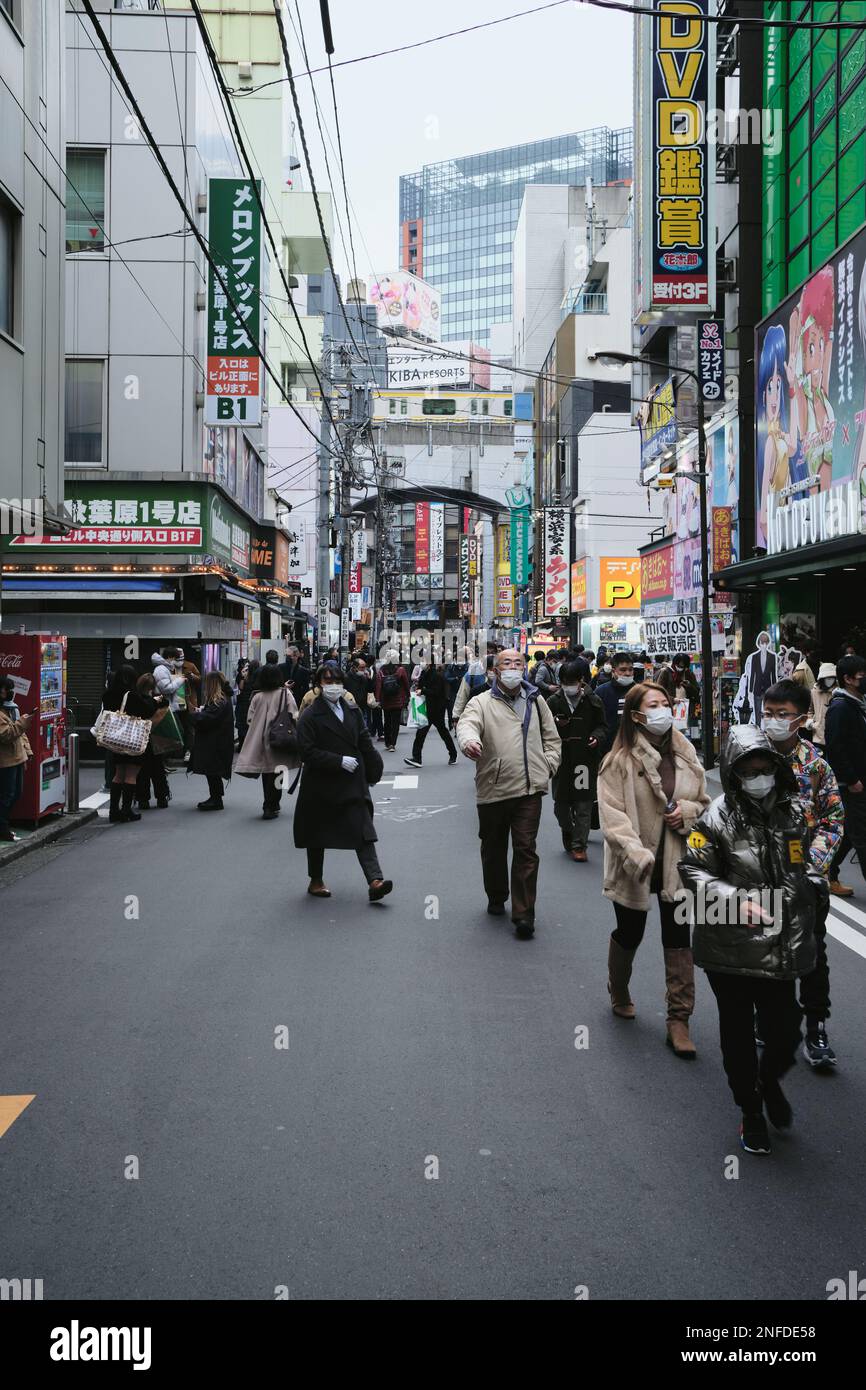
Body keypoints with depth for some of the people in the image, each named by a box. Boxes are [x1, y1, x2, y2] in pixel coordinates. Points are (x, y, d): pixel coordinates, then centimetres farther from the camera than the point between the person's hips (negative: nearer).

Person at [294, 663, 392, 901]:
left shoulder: (352, 711, 8)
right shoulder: (310, 716, -9)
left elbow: (365, 744, 12)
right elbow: (308, 752, -15)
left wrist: (372, 773, 8)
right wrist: (339, 761, -20)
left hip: (353, 783, 4)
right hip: (321, 785, -3)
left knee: (363, 832, -7)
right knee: (317, 836, 11)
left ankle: (375, 881, -13)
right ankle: (315, 881, 27)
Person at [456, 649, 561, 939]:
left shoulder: (536, 702, 13)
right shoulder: (482, 703, 1)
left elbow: (552, 738, 22)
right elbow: (467, 723, -21)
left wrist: (548, 765, 6)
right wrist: (469, 740, -44)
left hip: (529, 789, 1)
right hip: (492, 790, -1)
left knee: (526, 850, -4)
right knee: (493, 849, 14)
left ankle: (524, 915, -2)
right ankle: (496, 898, 36)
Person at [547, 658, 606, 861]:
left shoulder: (593, 701, 1)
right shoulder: (553, 702, 2)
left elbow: (602, 726, 10)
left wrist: (597, 737, -11)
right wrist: (555, 724, -14)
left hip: (585, 758, -1)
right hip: (562, 759, 1)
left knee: (584, 804, -3)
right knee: (560, 803, 8)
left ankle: (579, 844, 4)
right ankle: (568, 834, 33)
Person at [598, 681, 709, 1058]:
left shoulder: (685, 755, 2)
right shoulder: (619, 761, -13)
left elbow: (704, 802, 12)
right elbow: (612, 816, -18)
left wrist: (686, 812, -10)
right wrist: (638, 854, -30)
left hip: (677, 864, 3)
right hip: (635, 867, -3)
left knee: (679, 941, 3)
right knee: (628, 936, 16)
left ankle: (679, 1020, 12)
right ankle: (619, 995, 44)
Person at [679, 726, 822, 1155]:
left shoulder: (792, 813, 4)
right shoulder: (718, 818, -12)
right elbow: (693, 870, -11)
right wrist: (736, 900, -21)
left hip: (781, 949, 4)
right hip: (731, 951, -3)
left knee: (785, 1032, 5)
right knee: (739, 1035, 10)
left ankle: (770, 1081, 40)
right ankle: (751, 1112, 32)